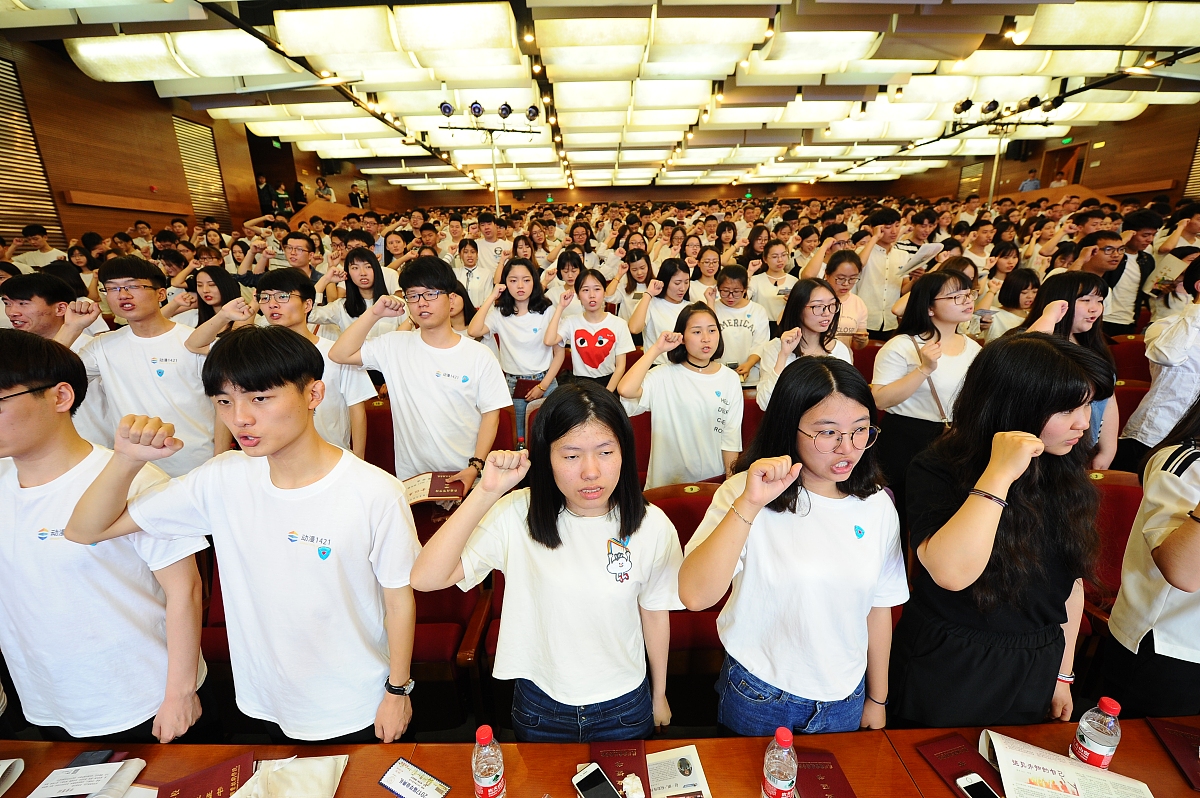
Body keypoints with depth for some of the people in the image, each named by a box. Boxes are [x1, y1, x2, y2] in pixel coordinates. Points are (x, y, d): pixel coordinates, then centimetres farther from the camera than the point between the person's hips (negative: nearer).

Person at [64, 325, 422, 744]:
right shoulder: (222, 481, -13)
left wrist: (398, 689, -5)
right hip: (269, 702, 4)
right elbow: (85, 530, -4)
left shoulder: (375, 493, -27)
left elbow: (399, 598, -14)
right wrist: (127, 460, -22)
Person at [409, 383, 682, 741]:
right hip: (540, 706, 0)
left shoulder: (652, 526, -20)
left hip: (625, 708, 1)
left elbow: (655, 613, -5)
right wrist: (486, 493, -37)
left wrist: (659, 694, 9)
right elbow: (426, 578, -30)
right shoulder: (517, 516, -23)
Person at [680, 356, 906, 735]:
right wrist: (750, 504, -42)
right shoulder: (747, 493, -22)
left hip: (846, 702, 3)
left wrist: (877, 700, 12)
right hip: (759, 700, -3)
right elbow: (694, 596, -34)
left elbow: (879, 607, 4)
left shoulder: (877, 504, -7)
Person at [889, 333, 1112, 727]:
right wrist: (998, 474, -35)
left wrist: (1063, 674, 12)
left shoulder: (1067, 474, -3)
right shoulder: (937, 470, -21)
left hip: (1035, 671, 5)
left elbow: (1072, 580, 6)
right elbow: (951, 573, -37)